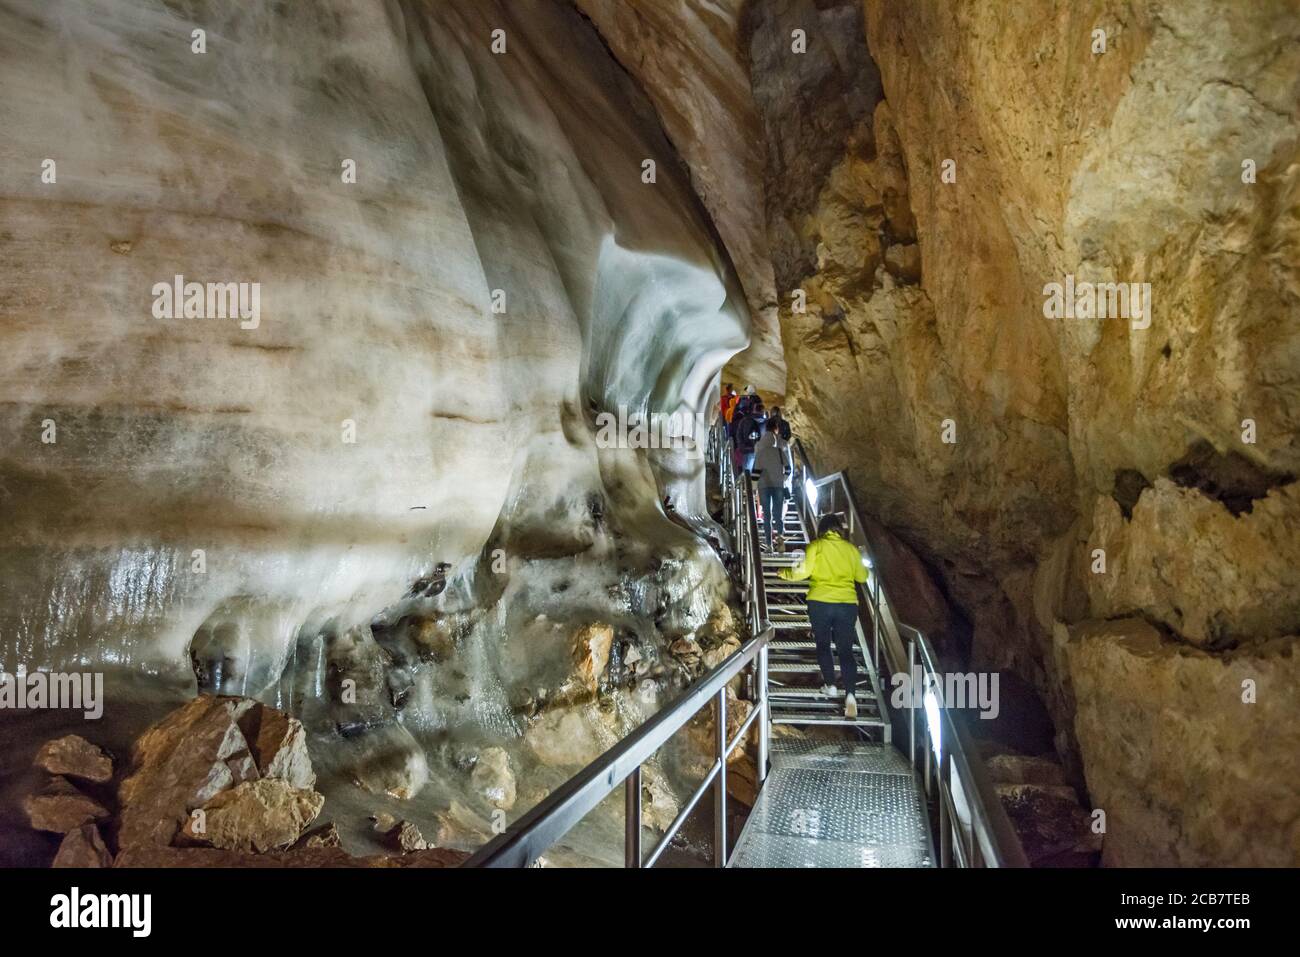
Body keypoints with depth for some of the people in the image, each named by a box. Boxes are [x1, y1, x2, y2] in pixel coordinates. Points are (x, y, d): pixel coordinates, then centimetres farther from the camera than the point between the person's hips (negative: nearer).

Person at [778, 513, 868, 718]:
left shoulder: (816, 546, -1)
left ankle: (830, 685, 21)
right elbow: (862, 577, 16)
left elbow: (803, 571, -9)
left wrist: (785, 573, 9)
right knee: (845, 650, 3)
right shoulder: (851, 549, 7)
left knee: (823, 645, 19)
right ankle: (850, 694, -12)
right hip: (847, 603, 2)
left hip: (820, 602, -2)